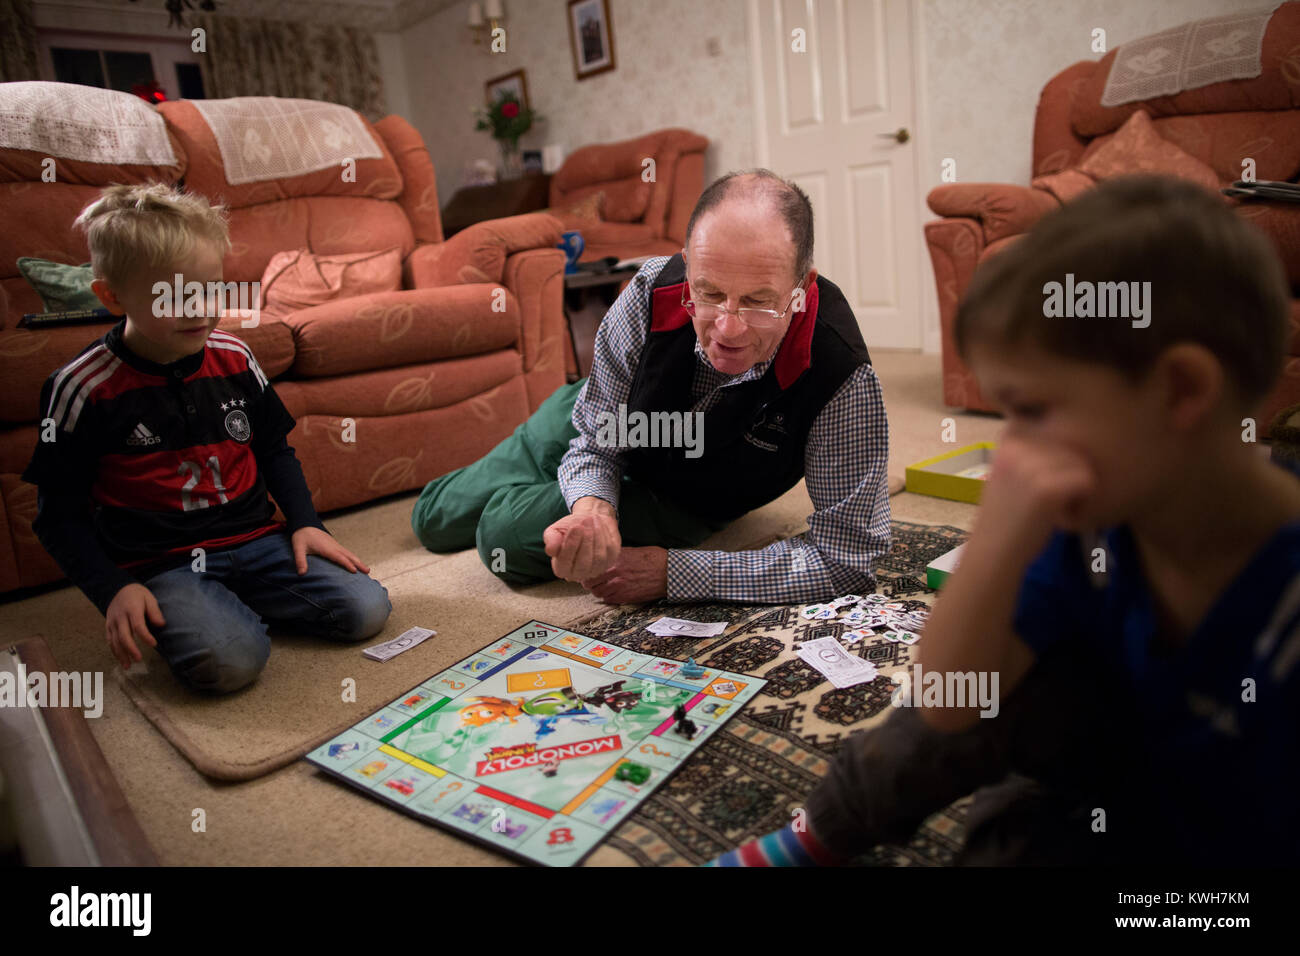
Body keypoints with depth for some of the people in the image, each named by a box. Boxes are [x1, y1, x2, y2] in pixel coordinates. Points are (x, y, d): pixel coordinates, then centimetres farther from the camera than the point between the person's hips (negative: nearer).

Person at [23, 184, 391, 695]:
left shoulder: (233, 358, 4)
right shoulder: (83, 387, -8)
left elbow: (275, 449, 17)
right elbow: (60, 513, -2)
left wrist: (304, 522, 4)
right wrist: (113, 591, -12)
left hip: (254, 540, 5)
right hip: (159, 565, -4)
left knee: (366, 610, -11)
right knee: (230, 661, -31)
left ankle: (234, 600, 8)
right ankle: (173, 616, 3)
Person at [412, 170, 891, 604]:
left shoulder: (842, 379, -40)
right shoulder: (652, 291, -33)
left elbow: (849, 552, -36)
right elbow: (594, 441, -20)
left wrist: (673, 572, -38)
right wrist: (592, 507, -45)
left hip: (679, 498, -2)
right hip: (602, 421, 2)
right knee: (436, 519, 16)